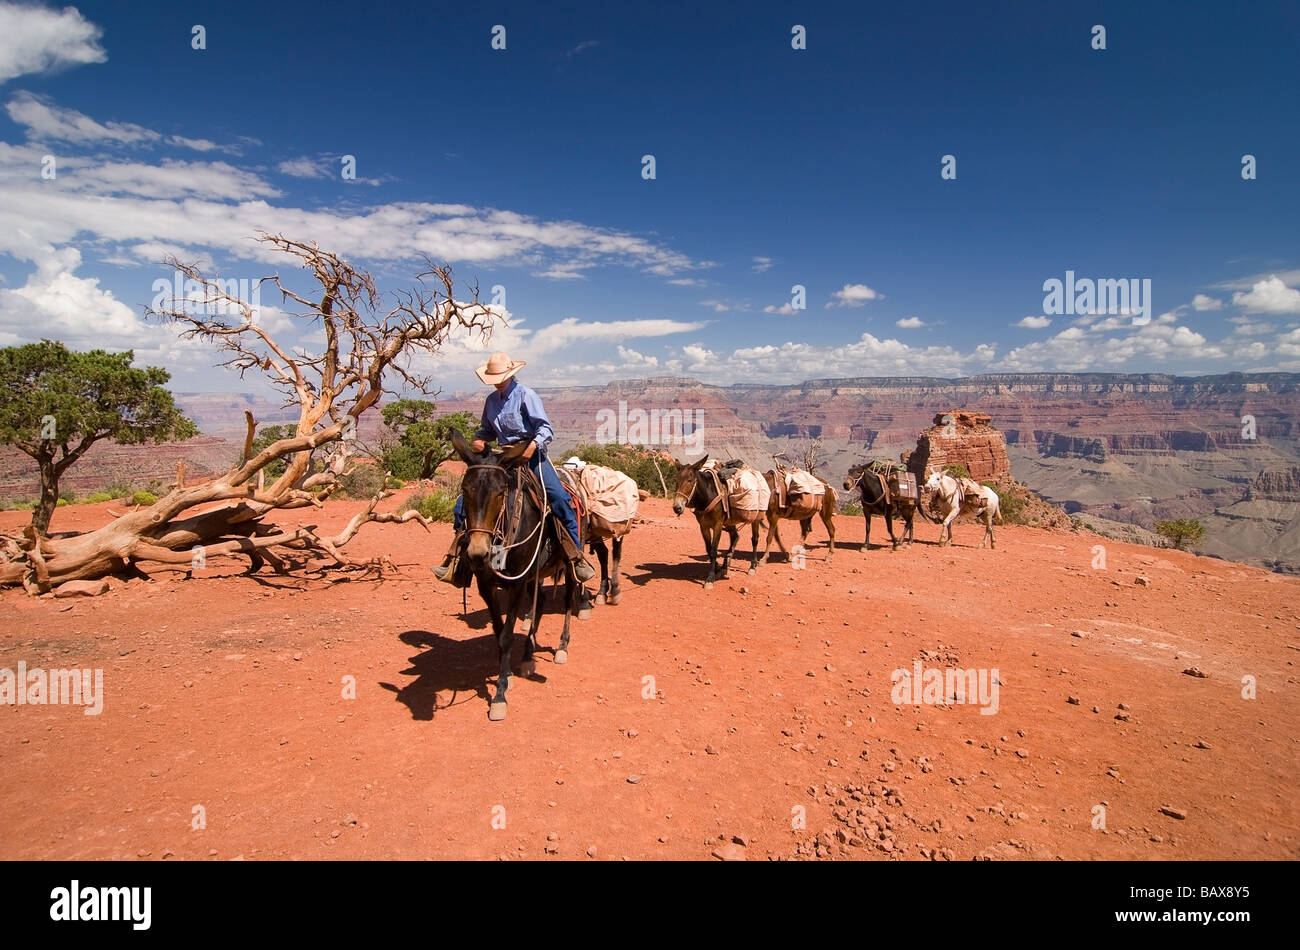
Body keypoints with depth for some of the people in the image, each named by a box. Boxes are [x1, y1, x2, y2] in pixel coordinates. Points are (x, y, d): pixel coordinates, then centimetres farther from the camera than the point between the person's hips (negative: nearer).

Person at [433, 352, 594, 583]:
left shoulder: (525, 395, -6)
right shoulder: (491, 400, 11)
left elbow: (545, 428, -12)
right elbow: (487, 431, 23)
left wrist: (534, 445, -33)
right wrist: (478, 440, -1)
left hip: (531, 454, -5)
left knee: (560, 499, -25)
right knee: (463, 505, -2)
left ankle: (577, 557, -17)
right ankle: (454, 557, 13)